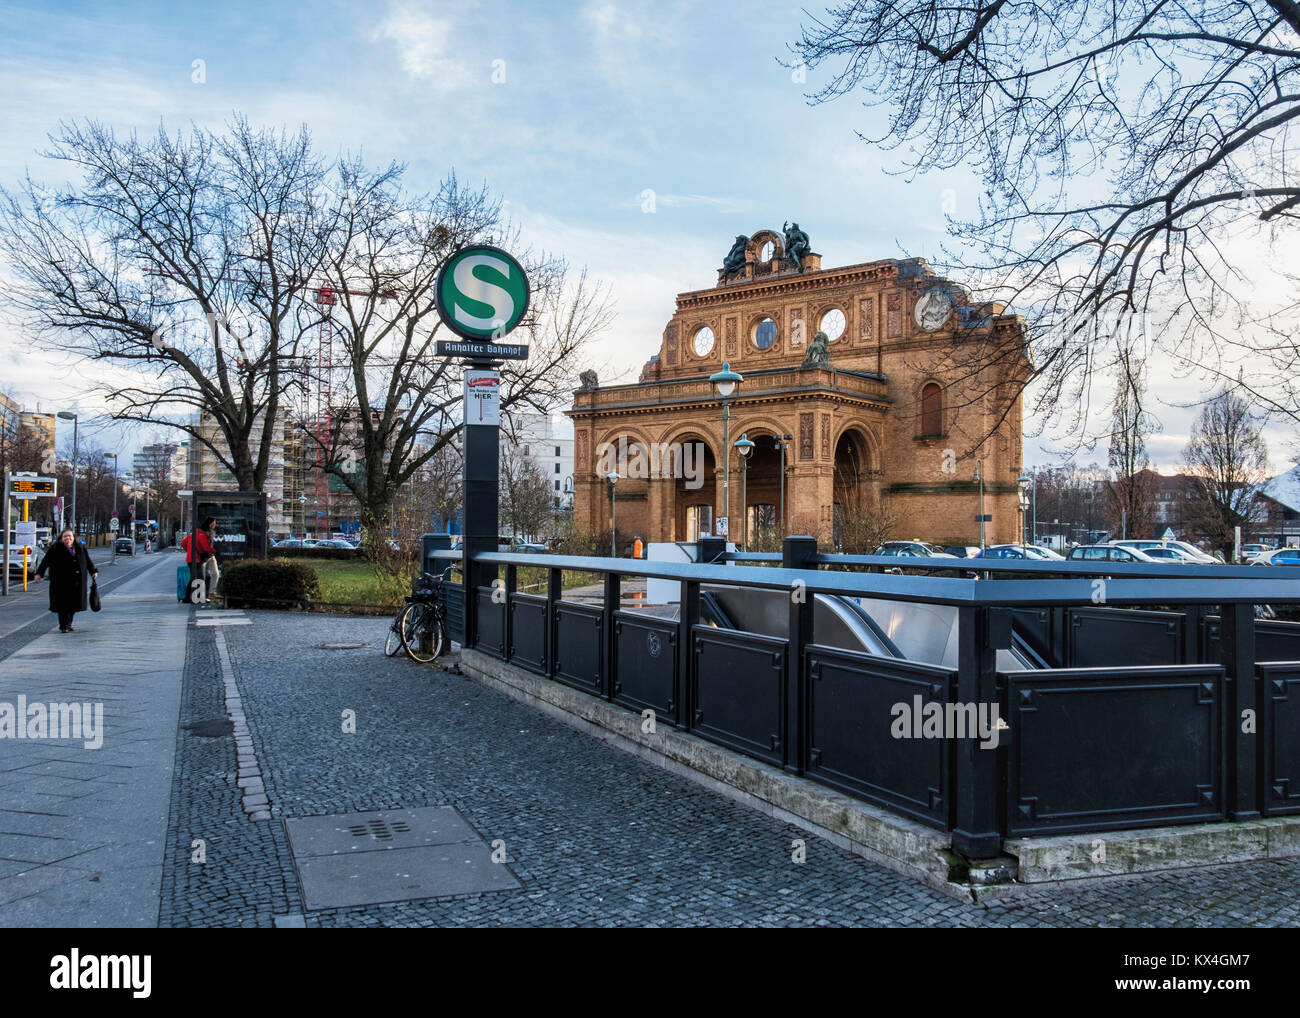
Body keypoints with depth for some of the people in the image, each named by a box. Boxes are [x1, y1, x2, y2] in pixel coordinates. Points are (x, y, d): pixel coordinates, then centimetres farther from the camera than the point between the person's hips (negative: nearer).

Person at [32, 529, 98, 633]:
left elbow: (88, 561, 21)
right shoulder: (55, 548, -1)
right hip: (62, 583, -4)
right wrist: (39, 573, -14)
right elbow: (46, 561, -6)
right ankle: (63, 626, 1)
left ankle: (68, 624, 20)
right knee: (63, 604, -6)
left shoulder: (80, 548, 12)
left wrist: (93, 571, 18)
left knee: (73, 604, 6)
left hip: (77, 583, 4)